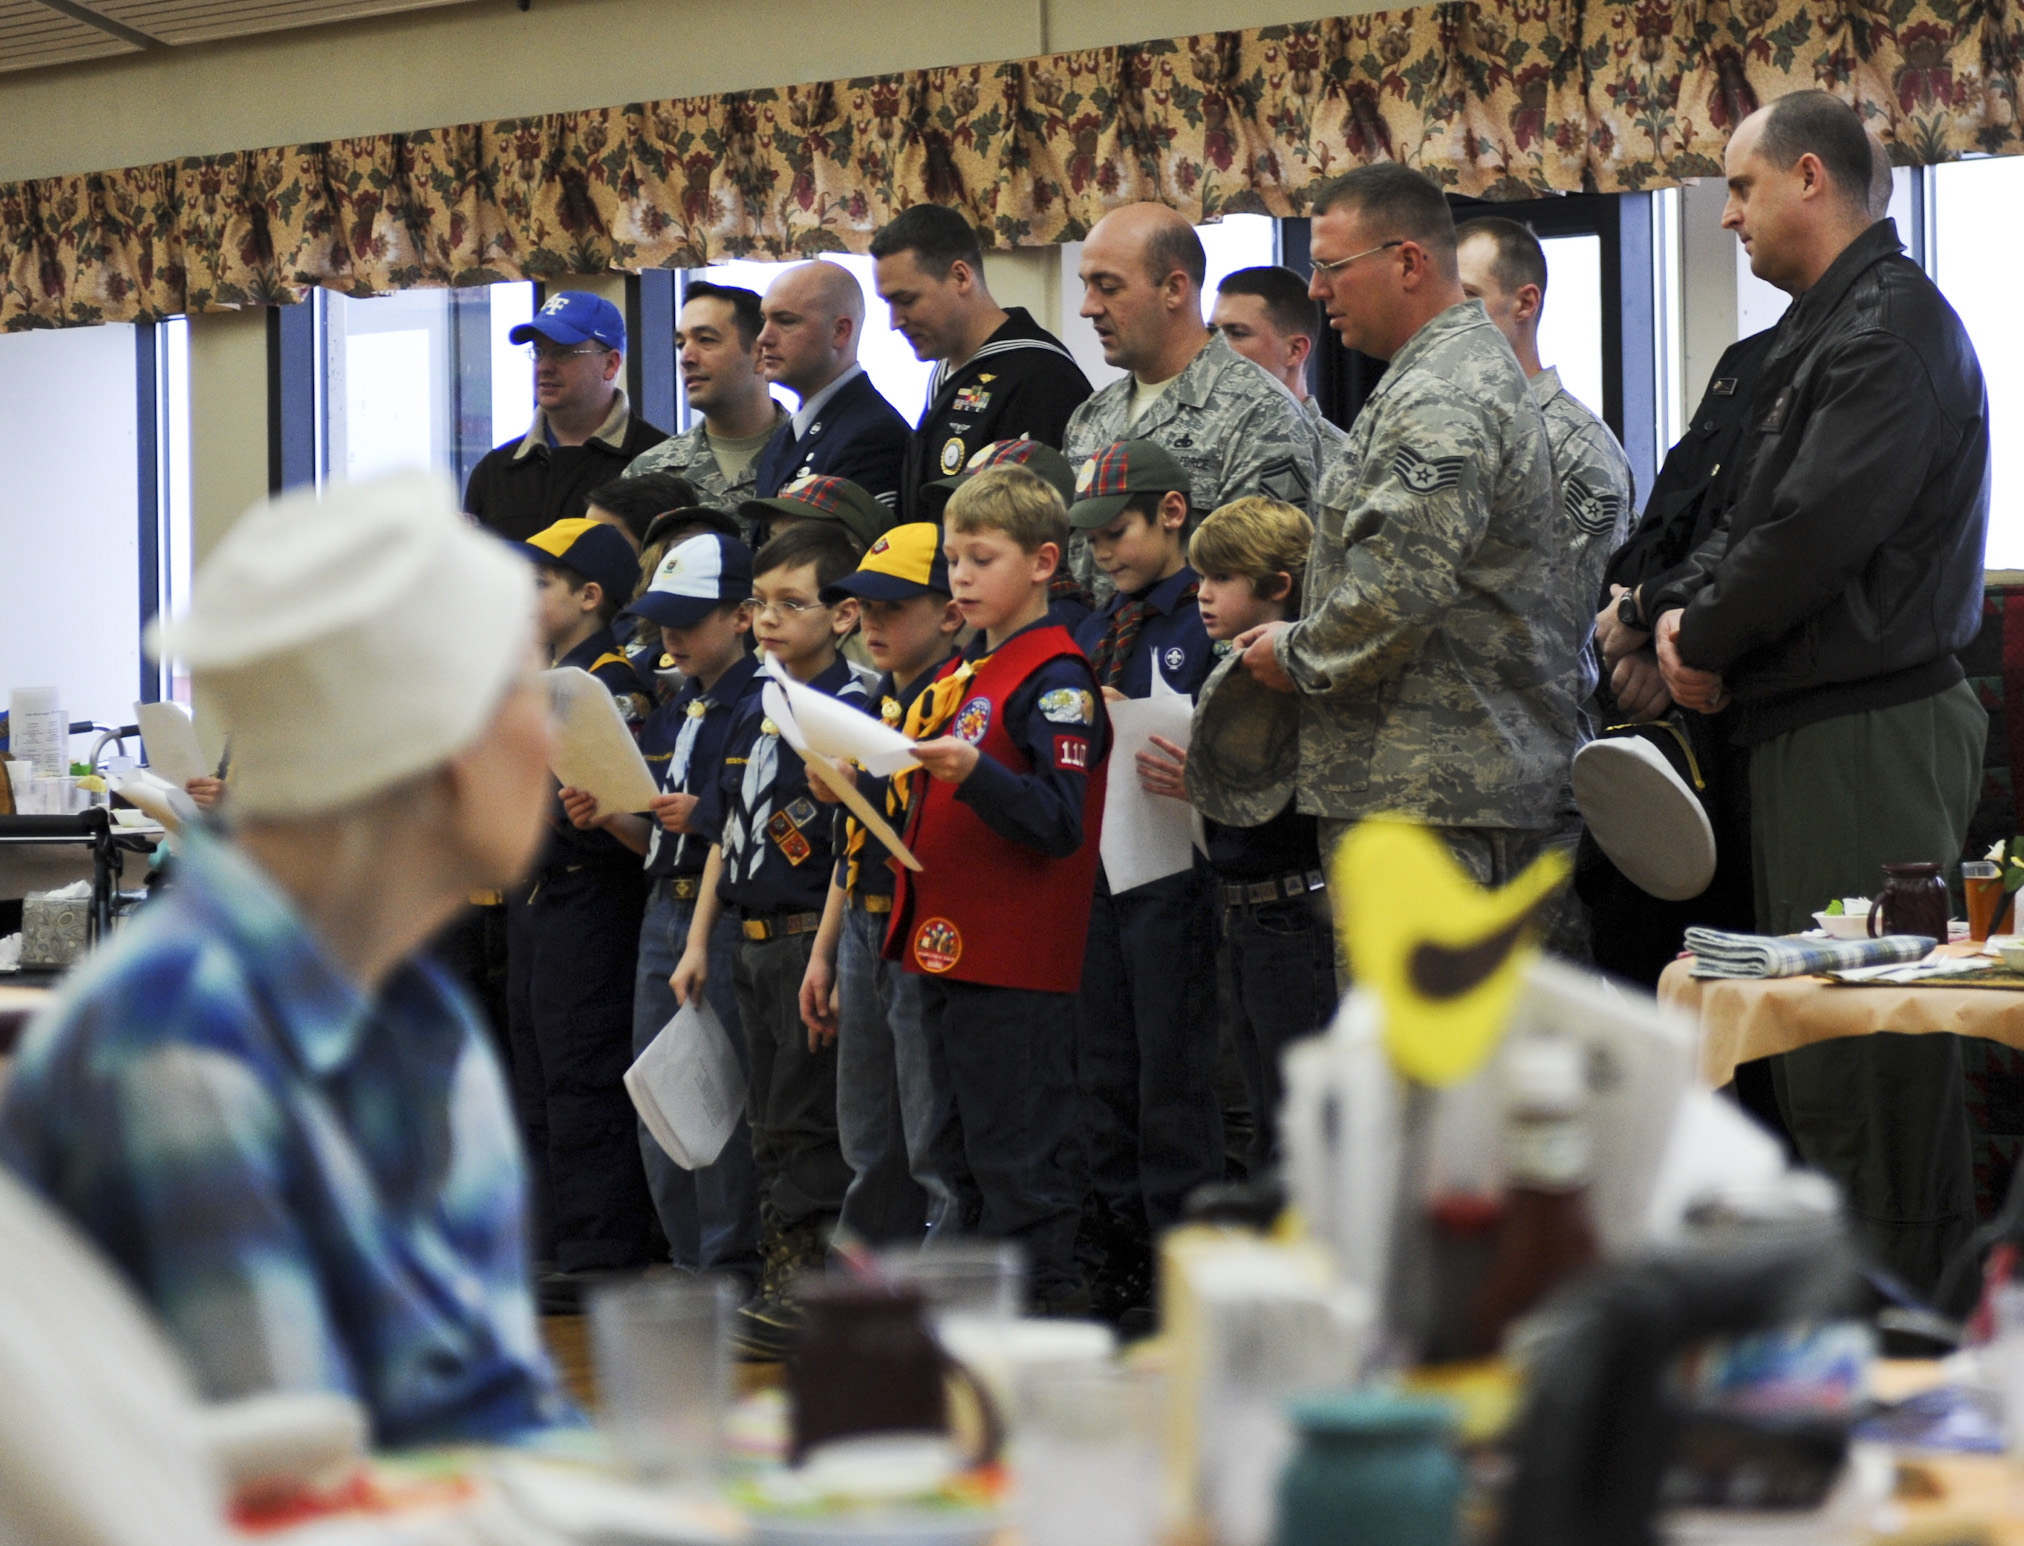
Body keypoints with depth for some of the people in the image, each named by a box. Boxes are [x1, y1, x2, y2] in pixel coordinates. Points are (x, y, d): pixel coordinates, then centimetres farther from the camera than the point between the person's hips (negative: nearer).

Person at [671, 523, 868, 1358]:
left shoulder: (849, 712, -11)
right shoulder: (753, 711, 14)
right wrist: (698, 942, 17)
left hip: (813, 937, -8)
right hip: (751, 941, 8)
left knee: (806, 1118, -5)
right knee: (770, 1117, 12)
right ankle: (777, 1276, 19)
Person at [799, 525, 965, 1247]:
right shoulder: (874, 707, 15)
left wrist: (855, 792, -25)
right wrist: (824, 955, 20)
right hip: (865, 935, 9)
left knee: (936, 1152, -5)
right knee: (871, 1149, 15)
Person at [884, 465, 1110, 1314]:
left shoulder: (1056, 678, -10)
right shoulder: (959, 673, 17)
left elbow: (1059, 822, -19)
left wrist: (972, 774, -31)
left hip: (1017, 959, -9)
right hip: (945, 949, 9)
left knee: (1018, 1156, -7)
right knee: (962, 1149, 14)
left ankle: (1042, 1296, -3)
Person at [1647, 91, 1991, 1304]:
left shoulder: (1892, 325, -14)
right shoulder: (1831, 327, 19)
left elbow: (1822, 523, -23)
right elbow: (1760, 512, 21)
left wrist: (1706, 639, -10)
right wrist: (1685, 605, 3)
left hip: (1868, 730, -11)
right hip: (1820, 720, 11)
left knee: (1862, 1051, -9)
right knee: (1821, 1024, 15)